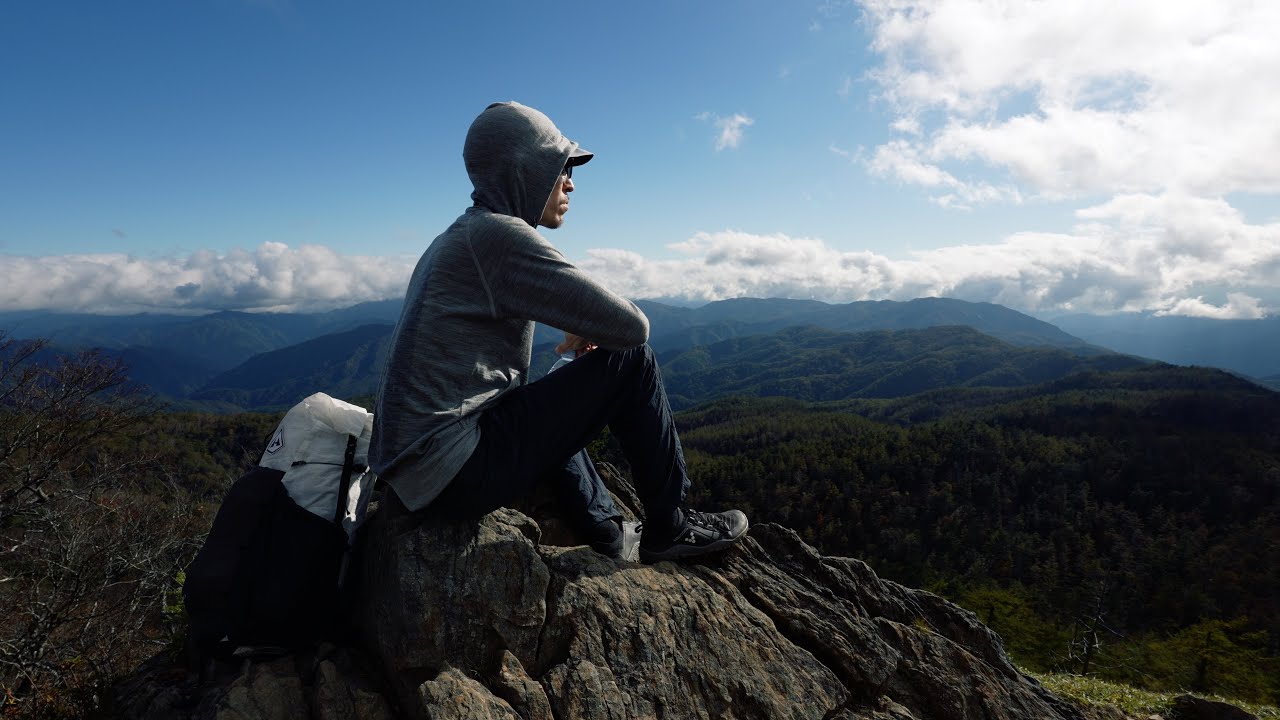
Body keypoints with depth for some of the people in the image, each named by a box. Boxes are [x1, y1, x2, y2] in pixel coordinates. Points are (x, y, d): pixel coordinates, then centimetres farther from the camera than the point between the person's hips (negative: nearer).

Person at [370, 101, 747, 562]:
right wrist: (590, 333, 7)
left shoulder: (457, 236, 16)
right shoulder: (499, 233, -14)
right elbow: (629, 326, -17)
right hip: (453, 471, -10)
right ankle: (668, 528, 9)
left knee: (546, 410, 35)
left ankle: (606, 535, 26)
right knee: (630, 360, -6)